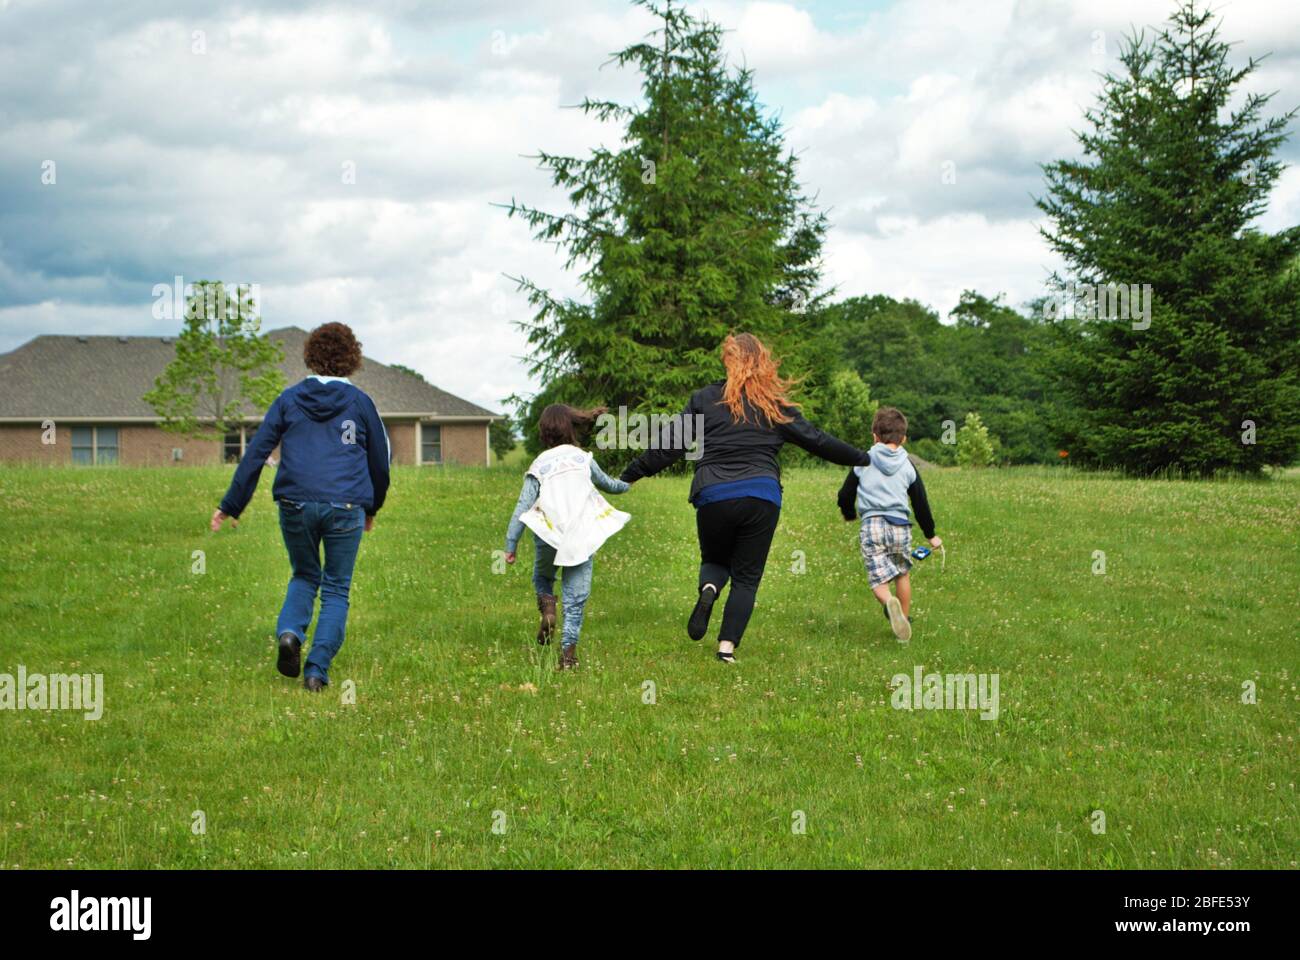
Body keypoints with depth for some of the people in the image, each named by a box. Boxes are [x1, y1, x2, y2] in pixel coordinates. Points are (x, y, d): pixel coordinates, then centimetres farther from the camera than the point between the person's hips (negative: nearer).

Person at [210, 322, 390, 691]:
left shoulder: (289, 398, 7)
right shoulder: (359, 402, 6)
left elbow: (255, 452, 4)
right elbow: (380, 460, 14)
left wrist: (231, 506, 8)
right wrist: (372, 508, 29)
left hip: (295, 505, 1)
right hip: (346, 508, -1)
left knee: (304, 576, 22)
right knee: (336, 589, 9)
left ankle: (289, 631, -6)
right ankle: (317, 669, -2)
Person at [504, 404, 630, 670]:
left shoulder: (539, 465, 4)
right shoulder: (583, 458, 9)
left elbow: (523, 507, 0)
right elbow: (607, 484, 27)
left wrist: (510, 545, 3)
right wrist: (625, 485, 50)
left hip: (549, 535, -1)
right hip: (583, 537, 1)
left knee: (542, 576, 26)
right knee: (576, 597, 5)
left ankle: (547, 608, -2)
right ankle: (569, 650, -3)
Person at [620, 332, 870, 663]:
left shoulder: (704, 399, 6)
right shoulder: (776, 405, 7)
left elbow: (669, 446, 6)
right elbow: (815, 440, 12)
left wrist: (629, 475, 16)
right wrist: (864, 458, 25)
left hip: (713, 496, 0)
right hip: (762, 497, 0)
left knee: (714, 559, 23)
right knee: (747, 577, 12)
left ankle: (708, 589, -11)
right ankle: (728, 646, 0)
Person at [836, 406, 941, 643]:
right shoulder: (908, 466, 10)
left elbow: (845, 495, 13)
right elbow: (921, 503, 13)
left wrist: (849, 514, 37)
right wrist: (930, 535, 25)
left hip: (871, 524, -1)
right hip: (900, 525, 1)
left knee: (879, 579, -5)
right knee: (902, 574, 22)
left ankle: (889, 603, -37)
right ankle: (905, 619, 27)